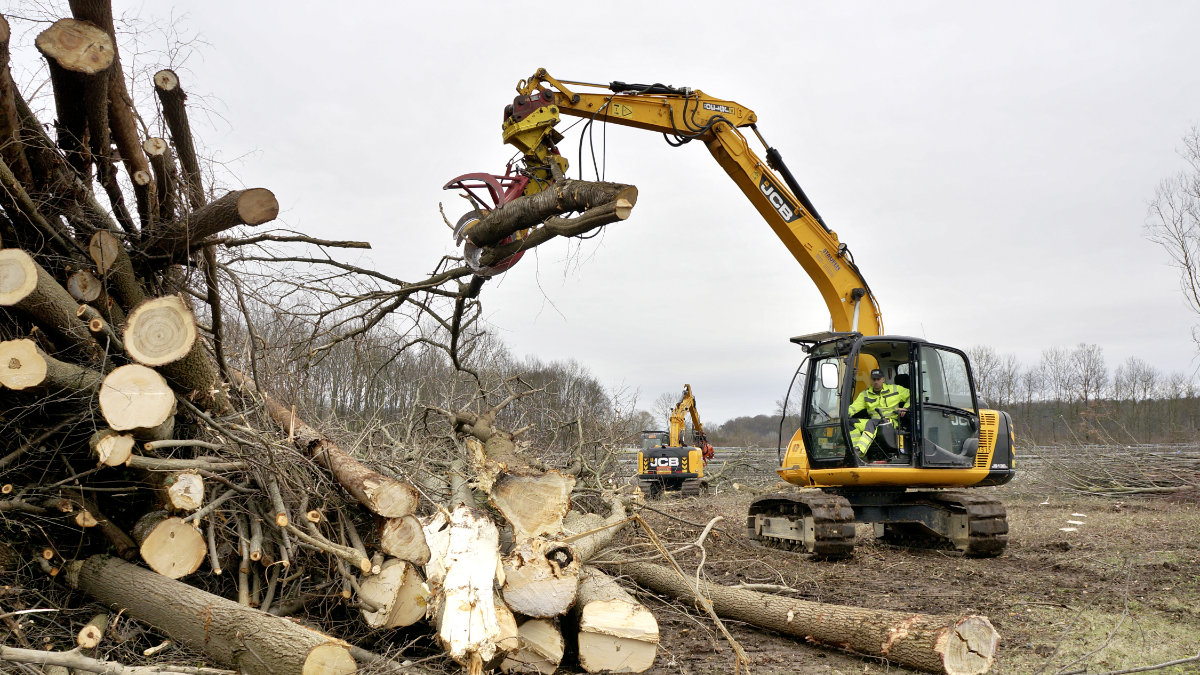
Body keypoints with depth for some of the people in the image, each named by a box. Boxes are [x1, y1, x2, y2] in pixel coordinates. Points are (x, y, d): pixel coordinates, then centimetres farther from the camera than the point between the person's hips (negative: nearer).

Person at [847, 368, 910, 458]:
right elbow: (855, 406, 3)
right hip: (874, 421, 4)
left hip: (891, 421, -4)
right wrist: (846, 412, -17)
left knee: (871, 422, -39)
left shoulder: (895, 389, 12)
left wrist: (905, 408, 6)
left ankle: (859, 451, -56)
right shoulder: (865, 394, 16)